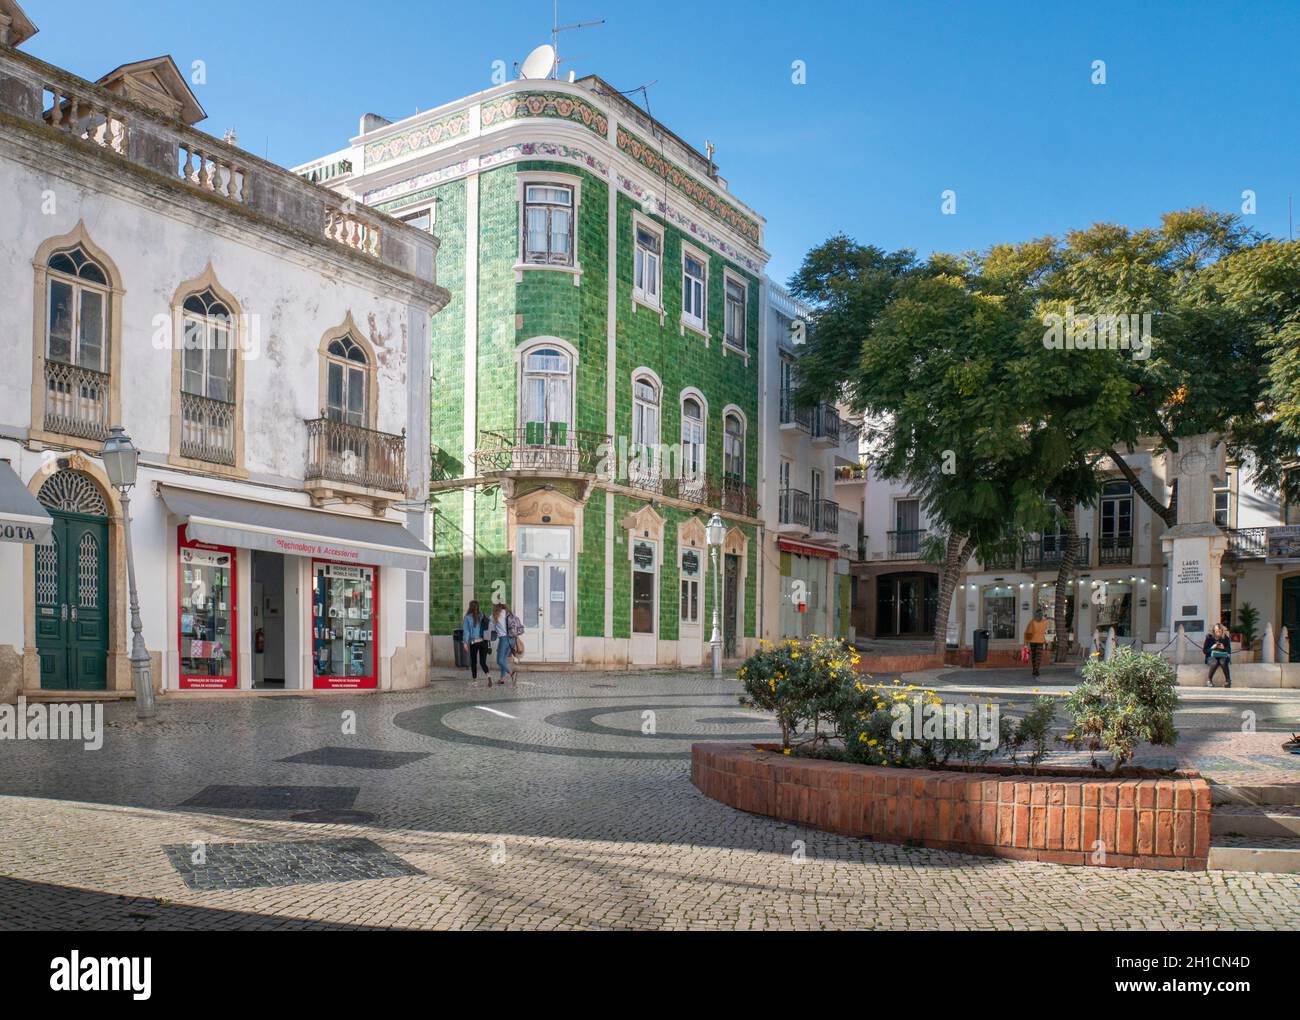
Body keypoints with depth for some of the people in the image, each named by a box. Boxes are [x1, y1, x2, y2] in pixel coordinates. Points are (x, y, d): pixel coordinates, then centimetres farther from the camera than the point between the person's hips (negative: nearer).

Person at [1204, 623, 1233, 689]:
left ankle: (1228, 680, -20)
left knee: (1223, 662, -35)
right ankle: (1209, 679, -20)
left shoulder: (1226, 638, 1)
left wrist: (1224, 648, -17)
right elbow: (1204, 650, -1)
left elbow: (1229, 651, 3)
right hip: (1212, 657, -1)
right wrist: (1212, 648, -18)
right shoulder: (1209, 637, -3)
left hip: (1222, 657, 1)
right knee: (1215, 663, -36)